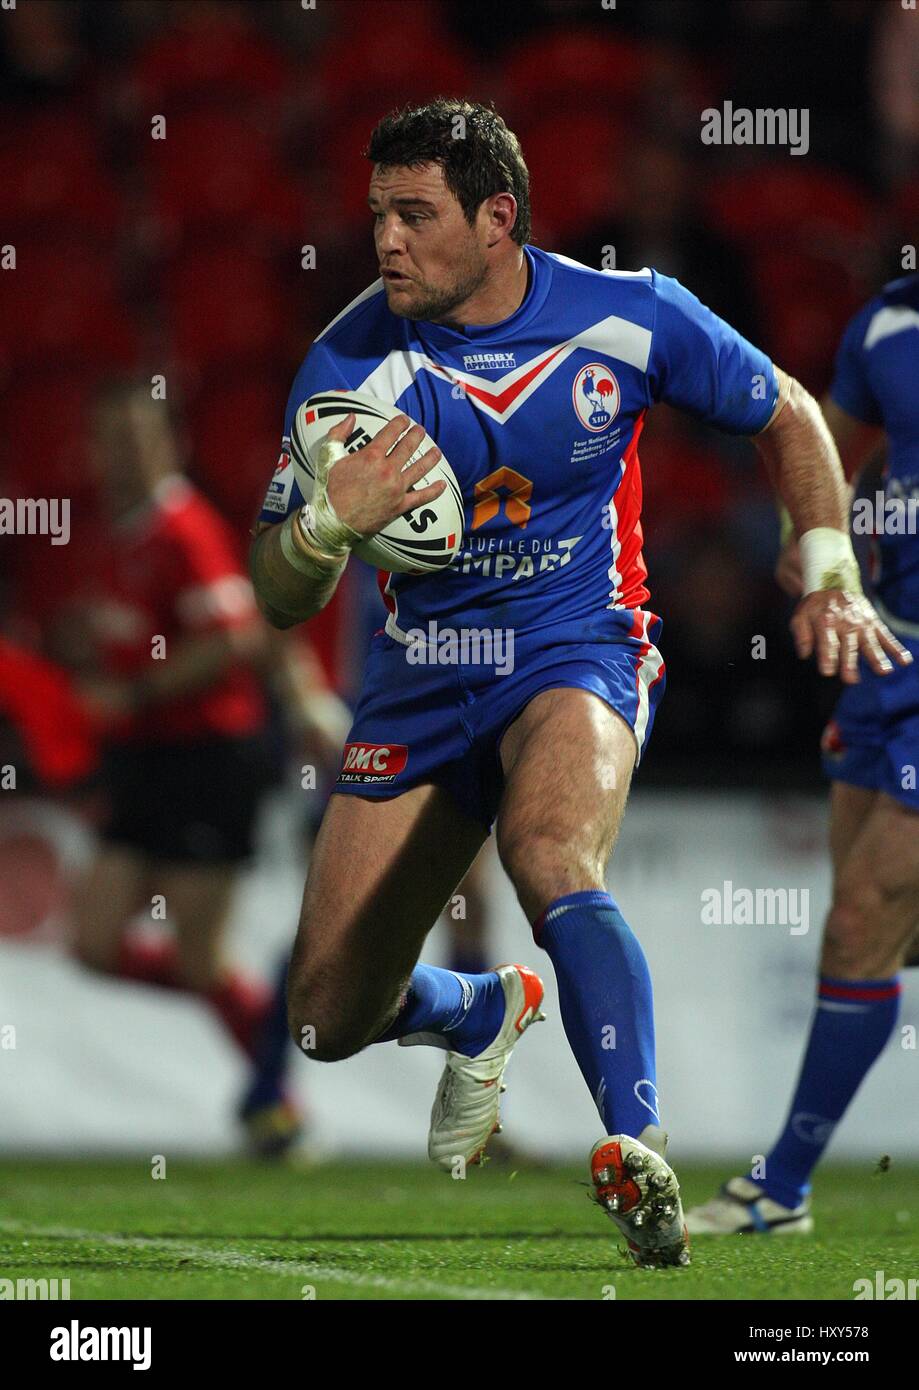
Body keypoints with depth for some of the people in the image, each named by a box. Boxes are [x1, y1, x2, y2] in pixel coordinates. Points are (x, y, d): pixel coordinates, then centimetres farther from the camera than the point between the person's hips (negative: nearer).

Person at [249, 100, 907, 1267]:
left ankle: (639, 1150, -40)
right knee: (328, 1020, 3)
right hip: (419, 680, 3)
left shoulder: (628, 317, -11)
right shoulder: (354, 361, -12)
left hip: (576, 650, -3)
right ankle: (483, 1012, 37)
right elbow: (280, 600, -10)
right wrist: (330, 521, -32)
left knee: (548, 857, -37)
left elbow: (784, 416, 9)